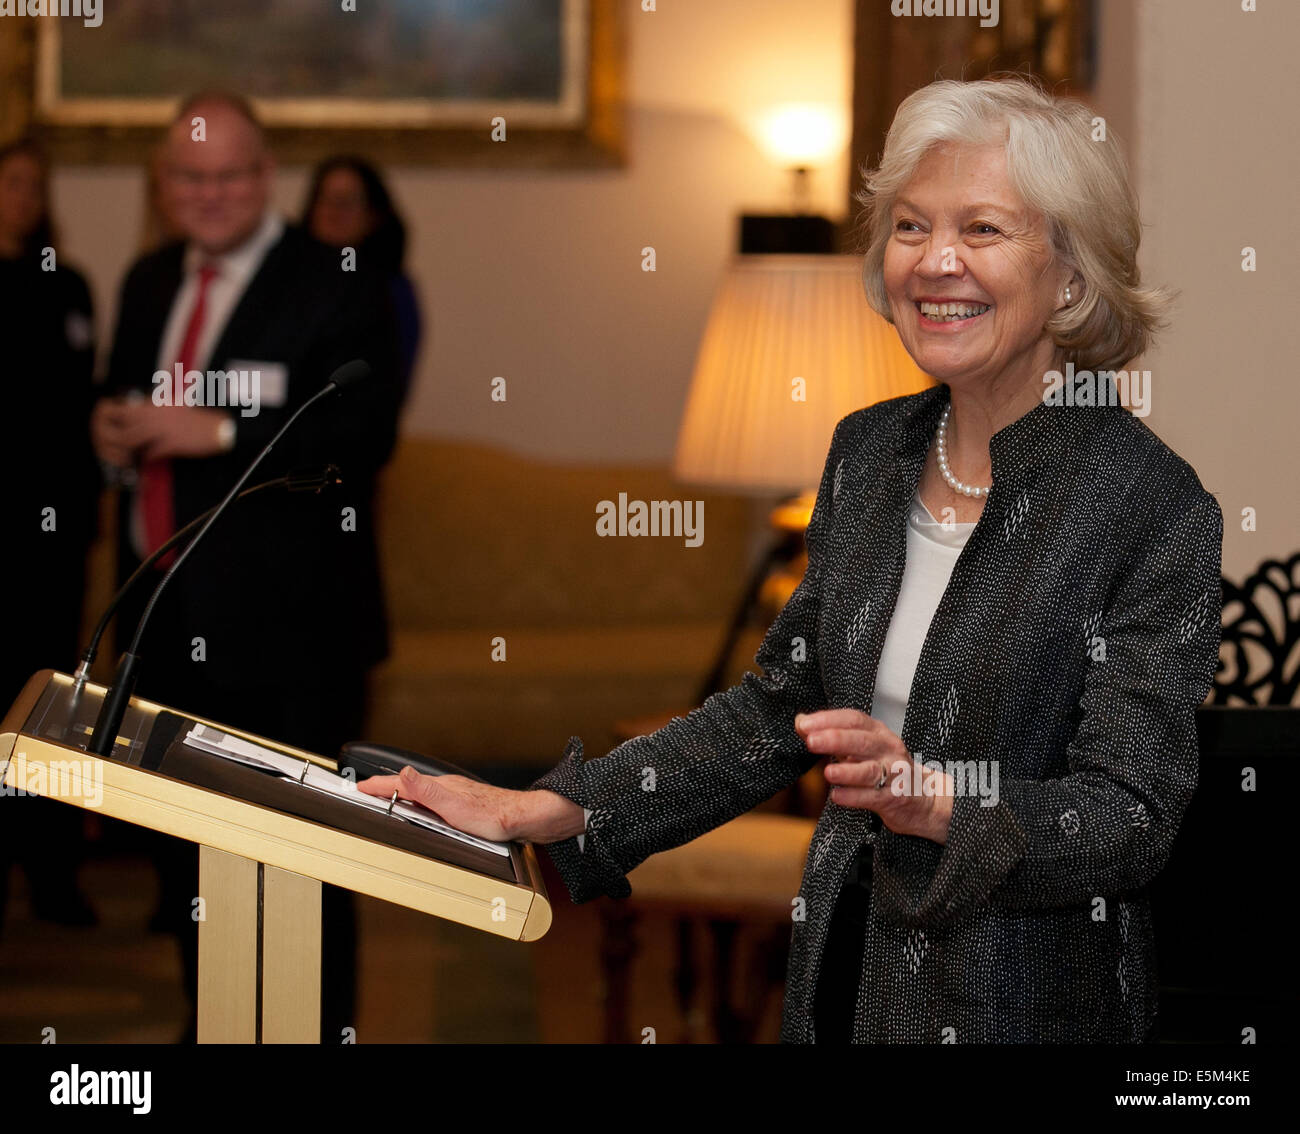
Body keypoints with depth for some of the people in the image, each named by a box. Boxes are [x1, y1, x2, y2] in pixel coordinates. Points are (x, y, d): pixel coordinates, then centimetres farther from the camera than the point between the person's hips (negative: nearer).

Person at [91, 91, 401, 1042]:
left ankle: (322, 1025, 10)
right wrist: (113, 431, -1)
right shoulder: (150, 284, 13)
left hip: (285, 621, -7)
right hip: (169, 616, 7)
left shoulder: (333, 289, -10)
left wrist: (222, 432, -25)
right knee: (185, 838, 16)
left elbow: (366, 434, -20)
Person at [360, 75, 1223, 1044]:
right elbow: (781, 706, 12)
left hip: (1030, 1007, -6)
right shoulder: (869, 450, 5)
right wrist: (540, 813, 5)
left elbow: (1135, 821, -18)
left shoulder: (1155, 505, -15)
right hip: (845, 972, 6)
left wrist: (931, 800, -34)